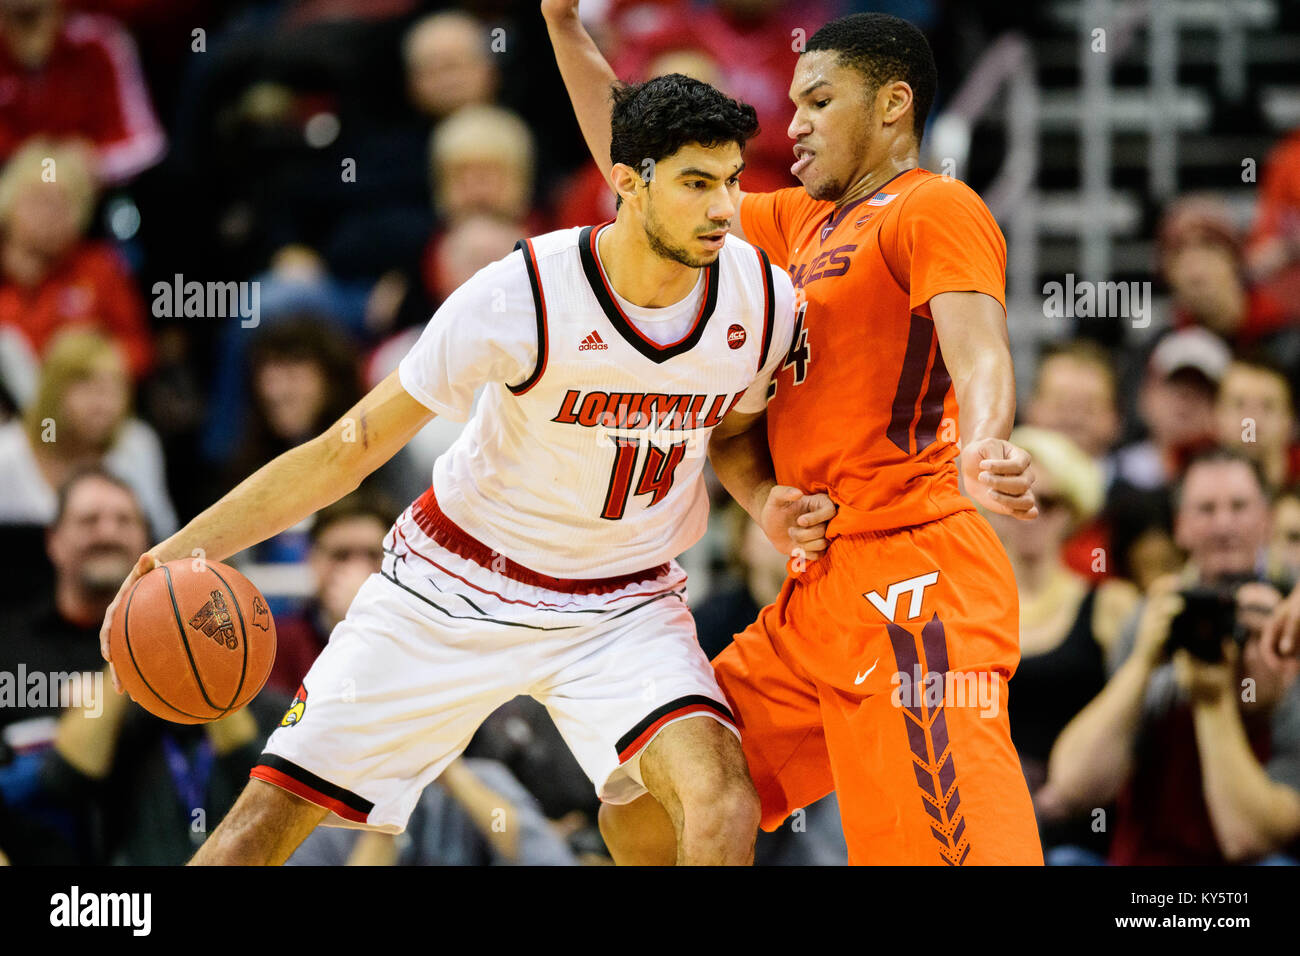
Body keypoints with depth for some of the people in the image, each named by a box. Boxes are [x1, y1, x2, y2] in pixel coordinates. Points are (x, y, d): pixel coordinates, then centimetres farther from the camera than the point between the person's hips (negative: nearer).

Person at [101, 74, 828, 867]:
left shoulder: (765, 300, -13)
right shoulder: (520, 299, -25)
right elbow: (349, 449, -17)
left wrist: (774, 507, -10)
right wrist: (186, 548, -24)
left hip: (623, 605, 2)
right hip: (456, 586, -2)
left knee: (724, 801, -25)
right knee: (277, 809, -4)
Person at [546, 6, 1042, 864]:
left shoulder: (935, 209, -4)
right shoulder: (800, 223, 23)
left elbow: (981, 354, -22)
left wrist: (983, 452, -43)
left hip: (910, 579, -9)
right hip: (817, 598, 9)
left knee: (961, 851, -22)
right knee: (643, 811, 11)